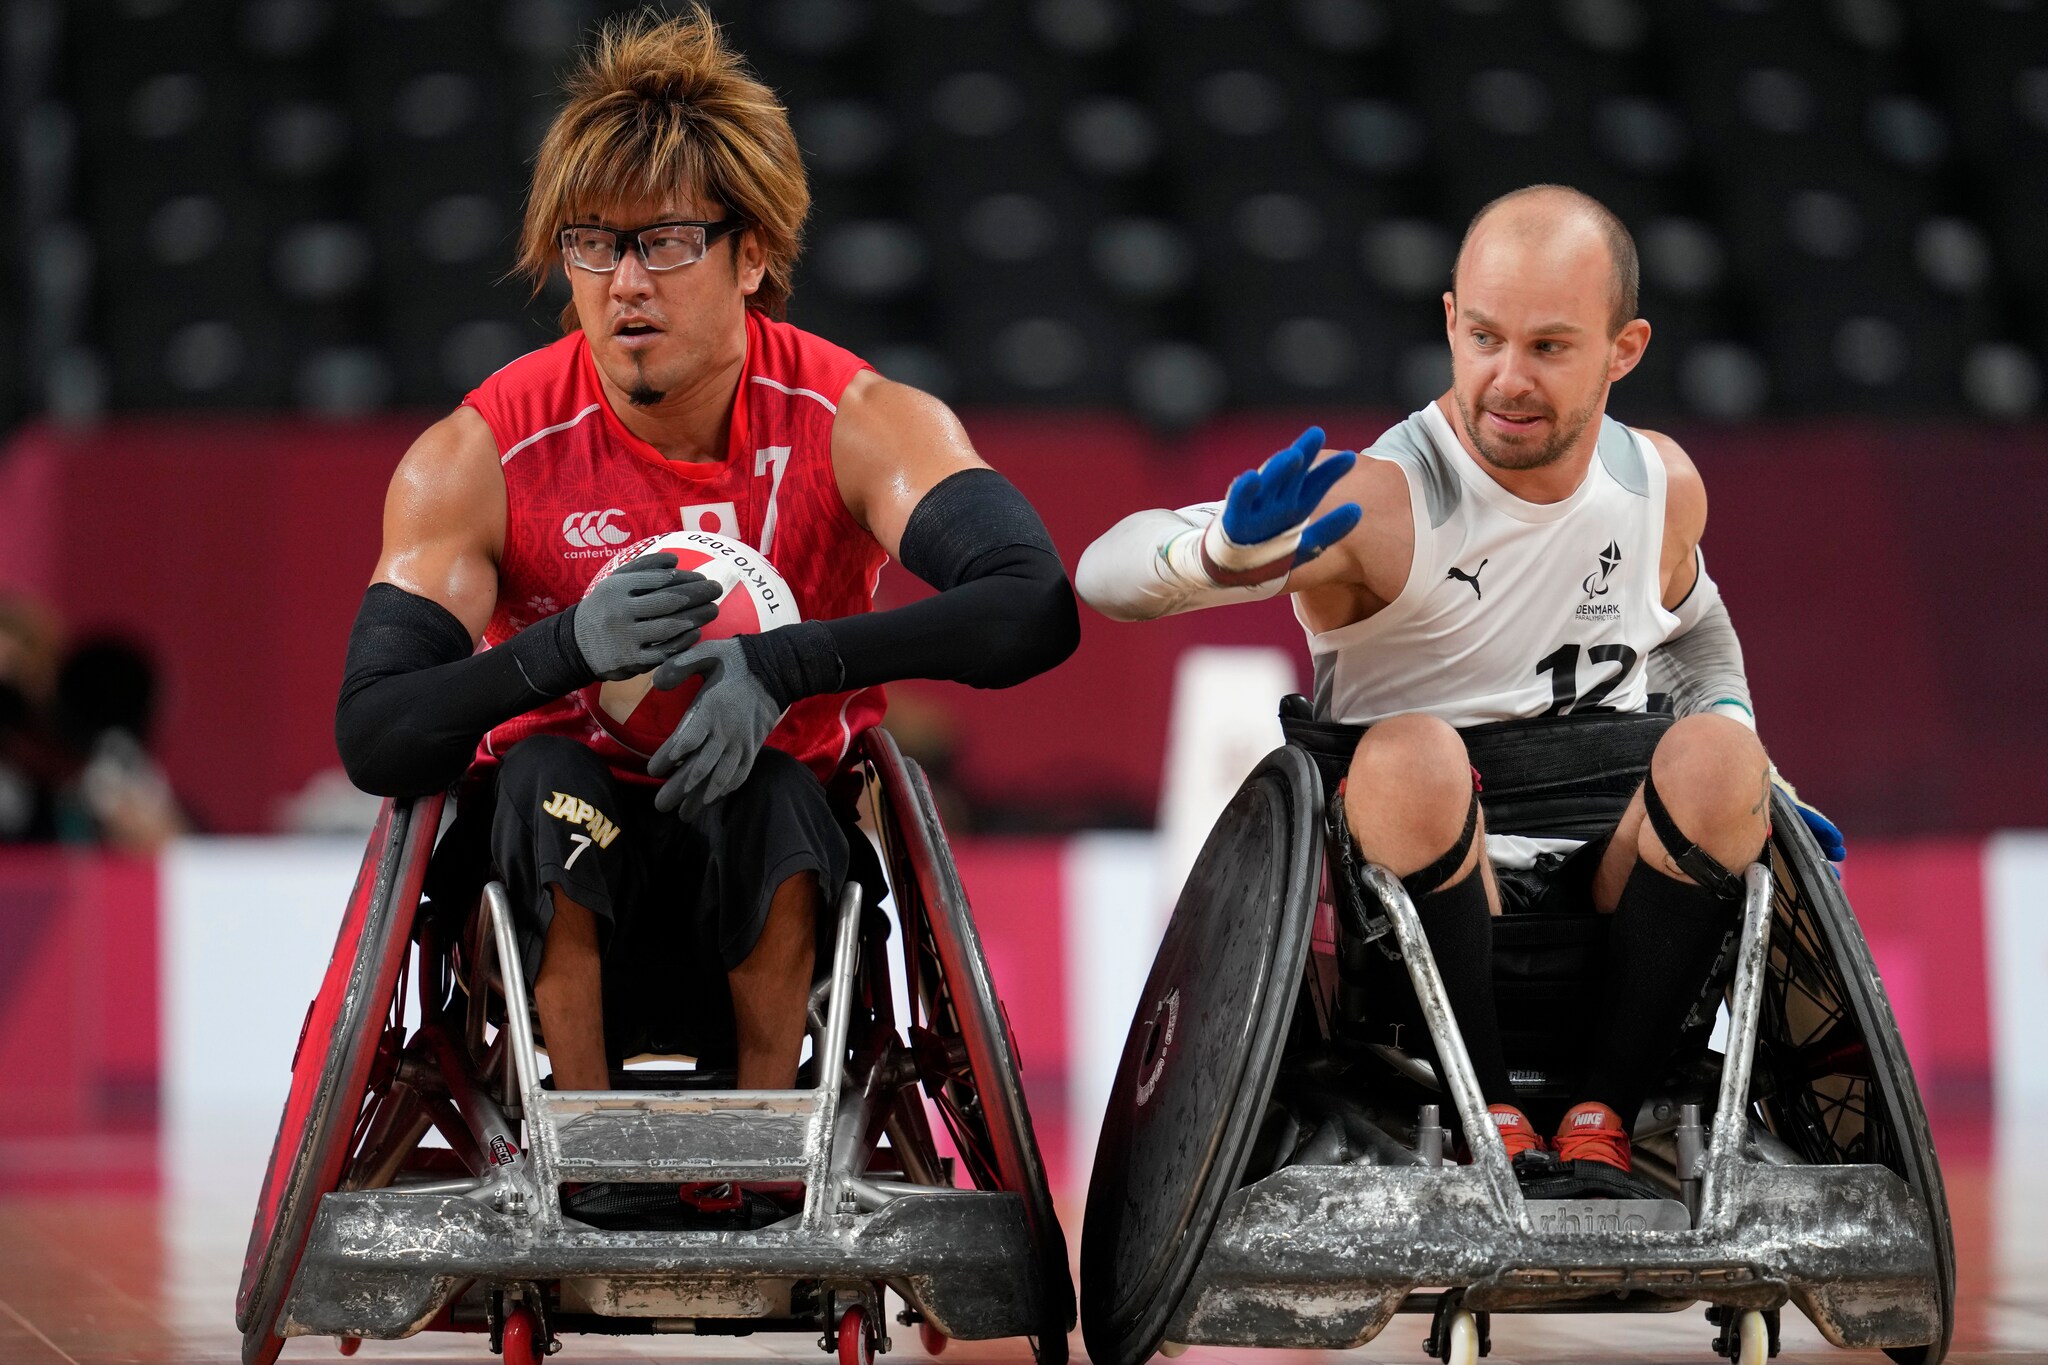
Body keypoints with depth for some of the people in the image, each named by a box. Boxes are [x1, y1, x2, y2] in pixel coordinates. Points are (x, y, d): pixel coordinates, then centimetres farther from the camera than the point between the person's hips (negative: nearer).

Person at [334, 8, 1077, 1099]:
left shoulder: (860, 424, -11)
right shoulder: (475, 458, -10)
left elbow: (1035, 609, -27)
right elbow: (372, 743, -17)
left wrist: (783, 664, -39)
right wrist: (566, 649, -35)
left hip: (768, 883, 0)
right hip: (563, 880, 0)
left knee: (771, 793, -33)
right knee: (546, 774, -32)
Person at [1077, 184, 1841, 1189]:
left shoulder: (1663, 486, 4)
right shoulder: (1377, 501, -13)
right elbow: (1106, 575, -23)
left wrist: (1751, 782, 13)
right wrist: (1228, 554, -45)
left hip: (1611, 884, 4)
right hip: (1423, 889, -4)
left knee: (1717, 753, -25)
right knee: (1411, 756, -34)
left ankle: (1602, 1124, -18)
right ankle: (1493, 1123, -23)